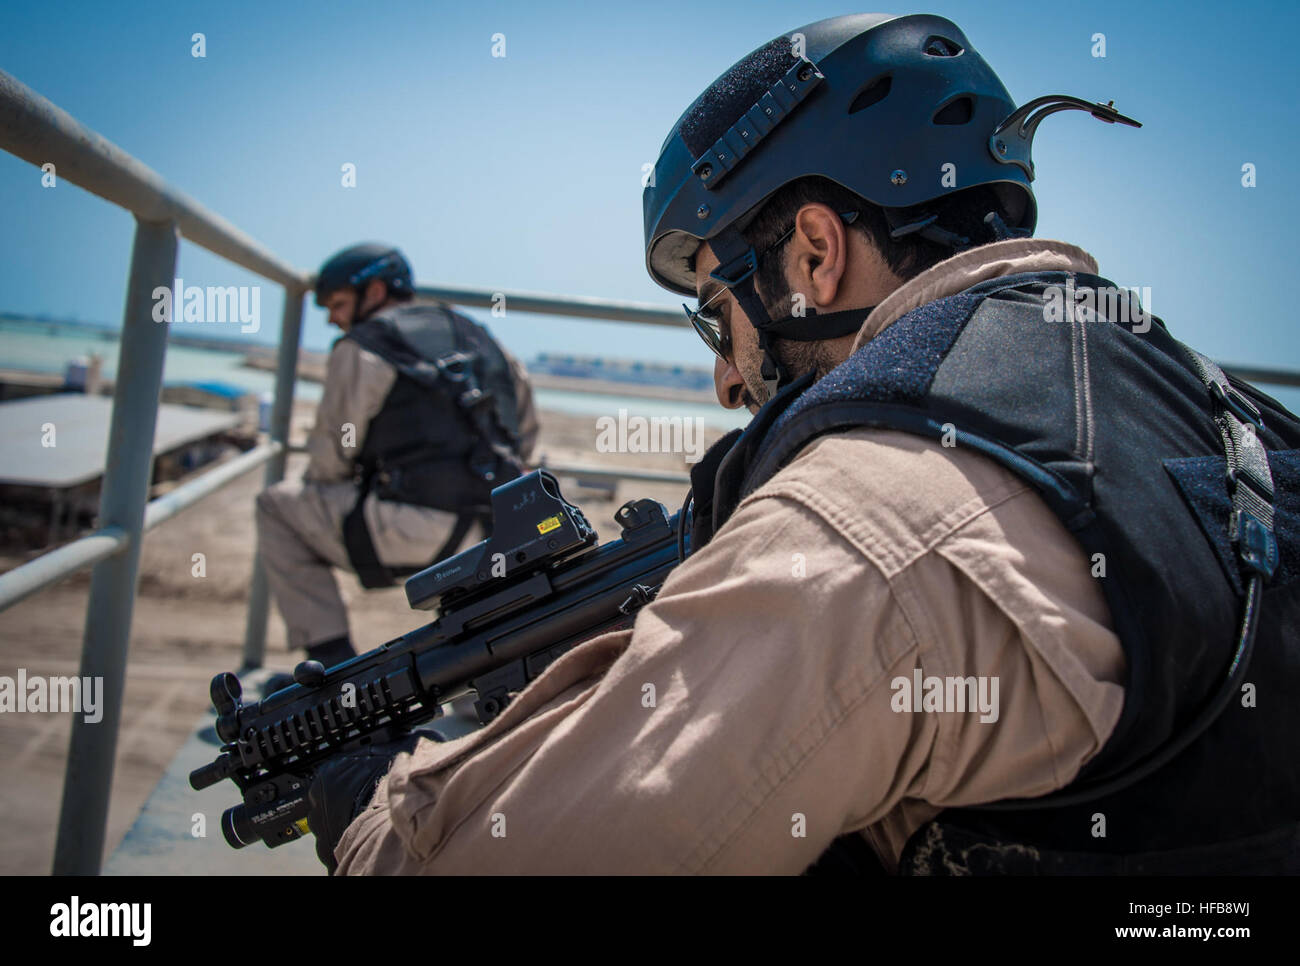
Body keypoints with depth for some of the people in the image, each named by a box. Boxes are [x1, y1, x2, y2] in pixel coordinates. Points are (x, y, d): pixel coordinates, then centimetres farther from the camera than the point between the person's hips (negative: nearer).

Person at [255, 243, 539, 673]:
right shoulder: (479, 340, 21)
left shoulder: (361, 349, 2)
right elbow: (525, 436, 24)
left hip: (415, 532, -7)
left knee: (278, 504, 12)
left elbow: (331, 460, 2)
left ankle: (331, 656, 4)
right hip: (492, 542, 7)